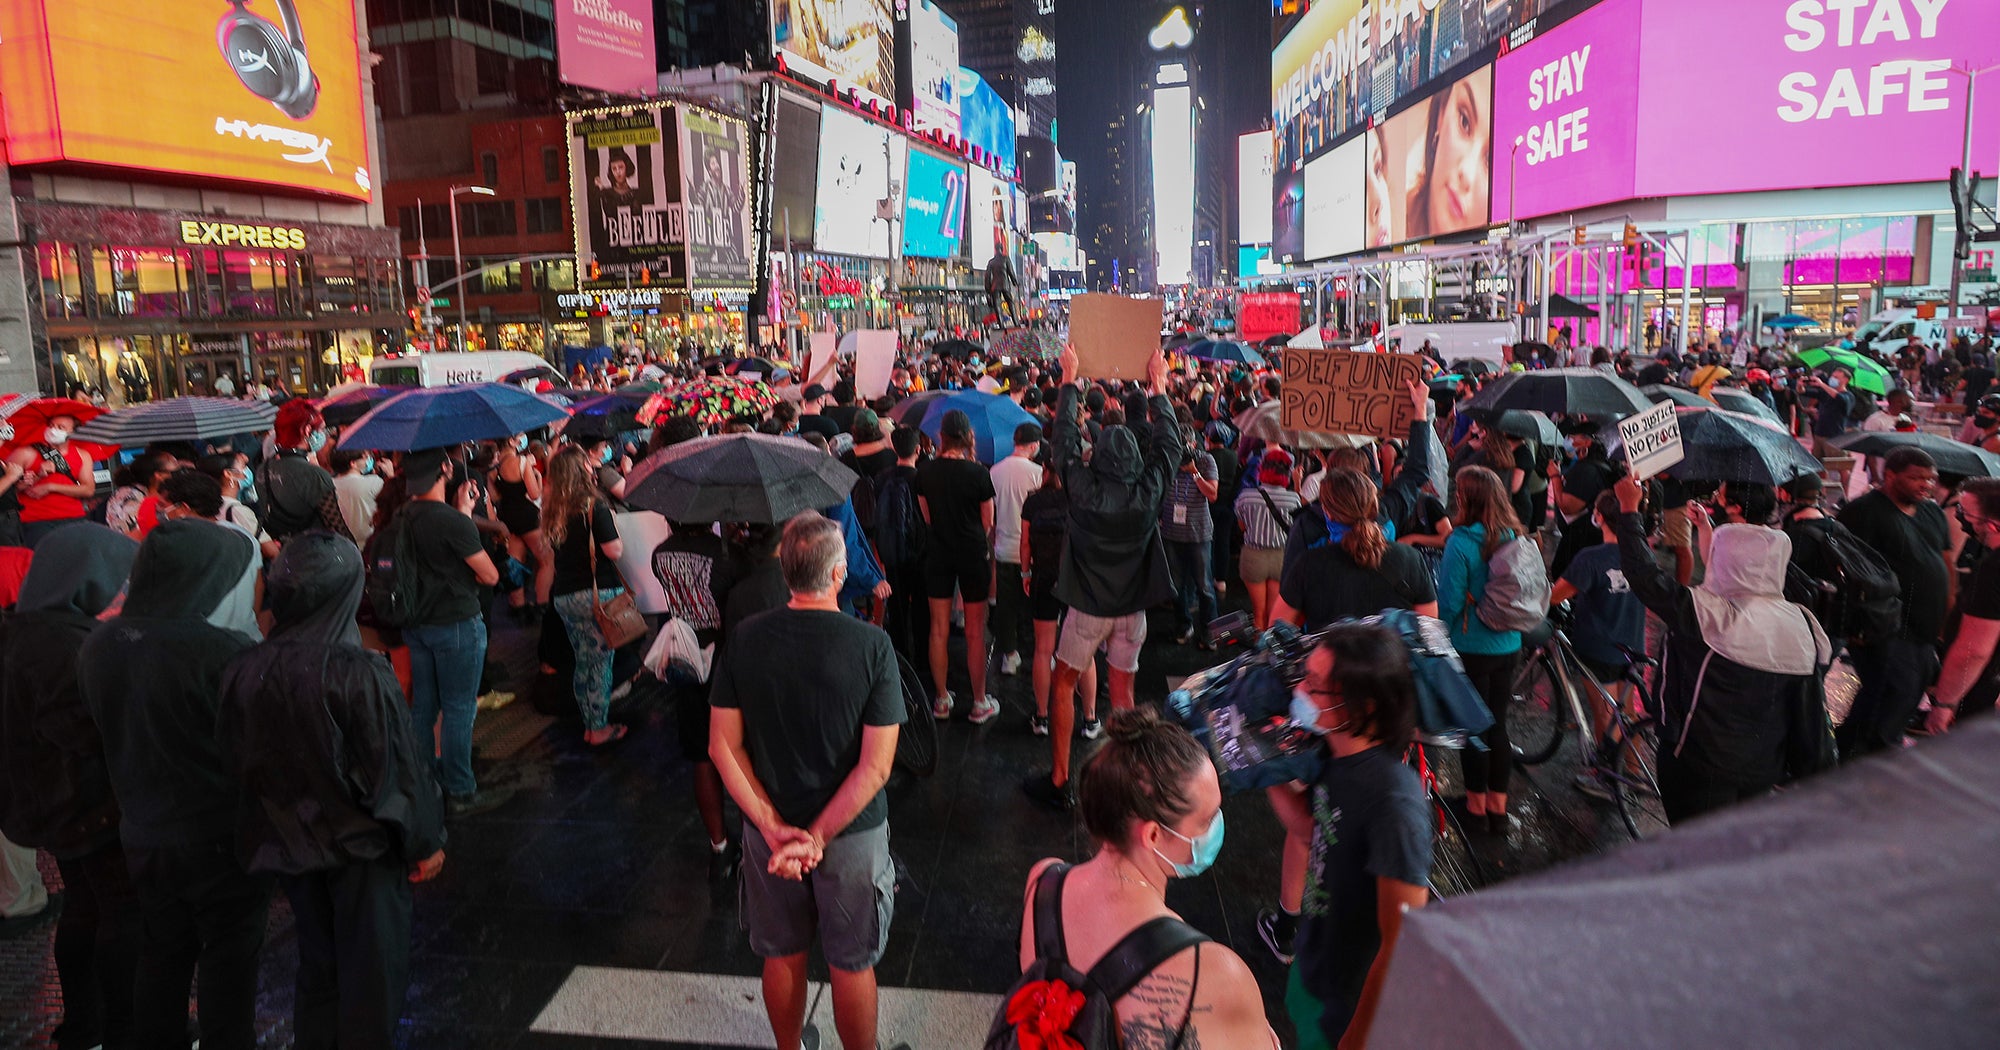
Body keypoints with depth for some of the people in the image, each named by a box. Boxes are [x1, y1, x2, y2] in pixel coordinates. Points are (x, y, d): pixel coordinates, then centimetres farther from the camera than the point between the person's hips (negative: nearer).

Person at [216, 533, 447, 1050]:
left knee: (317, 960, 23)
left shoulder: (244, 672, -11)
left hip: (290, 846, 5)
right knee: (371, 969, 12)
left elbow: (235, 759, 2)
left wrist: (278, 830, 18)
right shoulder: (358, 673, -27)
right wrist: (426, 842, -5)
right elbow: (398, 765, -19)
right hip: (363, 849, -5)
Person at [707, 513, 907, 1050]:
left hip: (769, 829, 3)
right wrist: (819, 836, -15)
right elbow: (876, 765, -20)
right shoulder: (871, 645, -19)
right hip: (852, 834, -3)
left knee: (783, 955, 24)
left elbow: (723, 747, -8)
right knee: (852, 964, 17)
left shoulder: (745, 638, -11)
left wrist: (774, 826, -10)